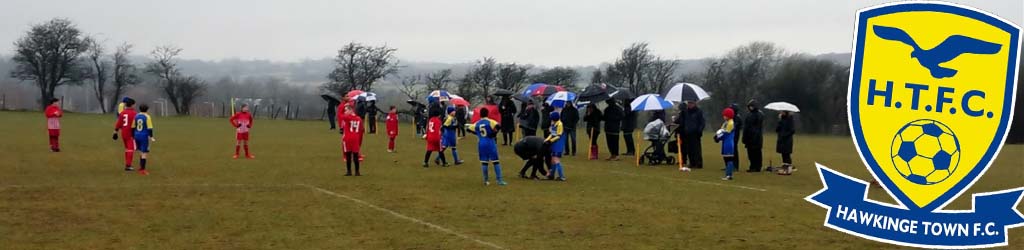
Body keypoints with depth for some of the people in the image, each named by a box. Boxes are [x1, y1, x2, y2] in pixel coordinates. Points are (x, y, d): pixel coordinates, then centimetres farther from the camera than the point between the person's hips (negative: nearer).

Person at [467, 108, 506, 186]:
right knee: (495, 162, 1)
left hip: (481, 144, 3)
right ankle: (499, 180, -2)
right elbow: (498, 126, -23)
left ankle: (486, 180, 12)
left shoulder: (477, 124, 6)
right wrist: (494, 133, -6)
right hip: (490, 143, -3)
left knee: (484, 162, 11)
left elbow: (470, 129, 16)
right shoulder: (490, 122, -7)